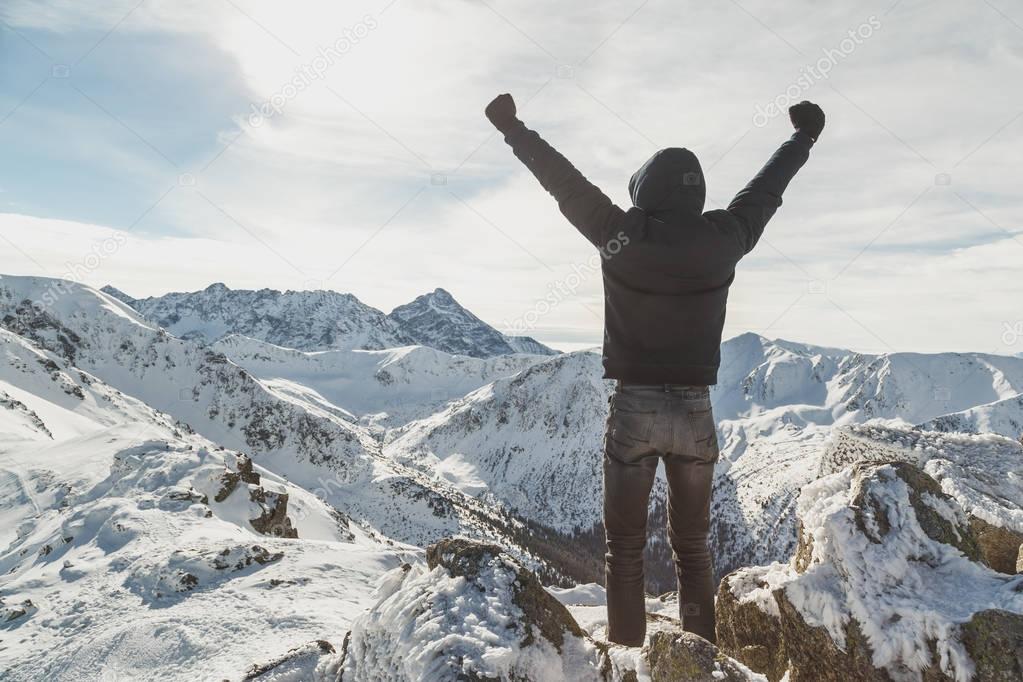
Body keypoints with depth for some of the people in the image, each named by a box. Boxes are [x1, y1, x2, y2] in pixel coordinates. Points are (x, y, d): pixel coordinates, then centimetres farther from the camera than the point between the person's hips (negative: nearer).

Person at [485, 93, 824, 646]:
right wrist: (804, 136, 33)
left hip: (633, 409, -2)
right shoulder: (722, 241, -3)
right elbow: (765, 190, 14)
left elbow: (565, 182, 2)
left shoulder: (621, 238, -9)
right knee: (692, 547, 16)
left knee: (625, 549, 10)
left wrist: (513, 128, 16)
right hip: (695, 413, 3)